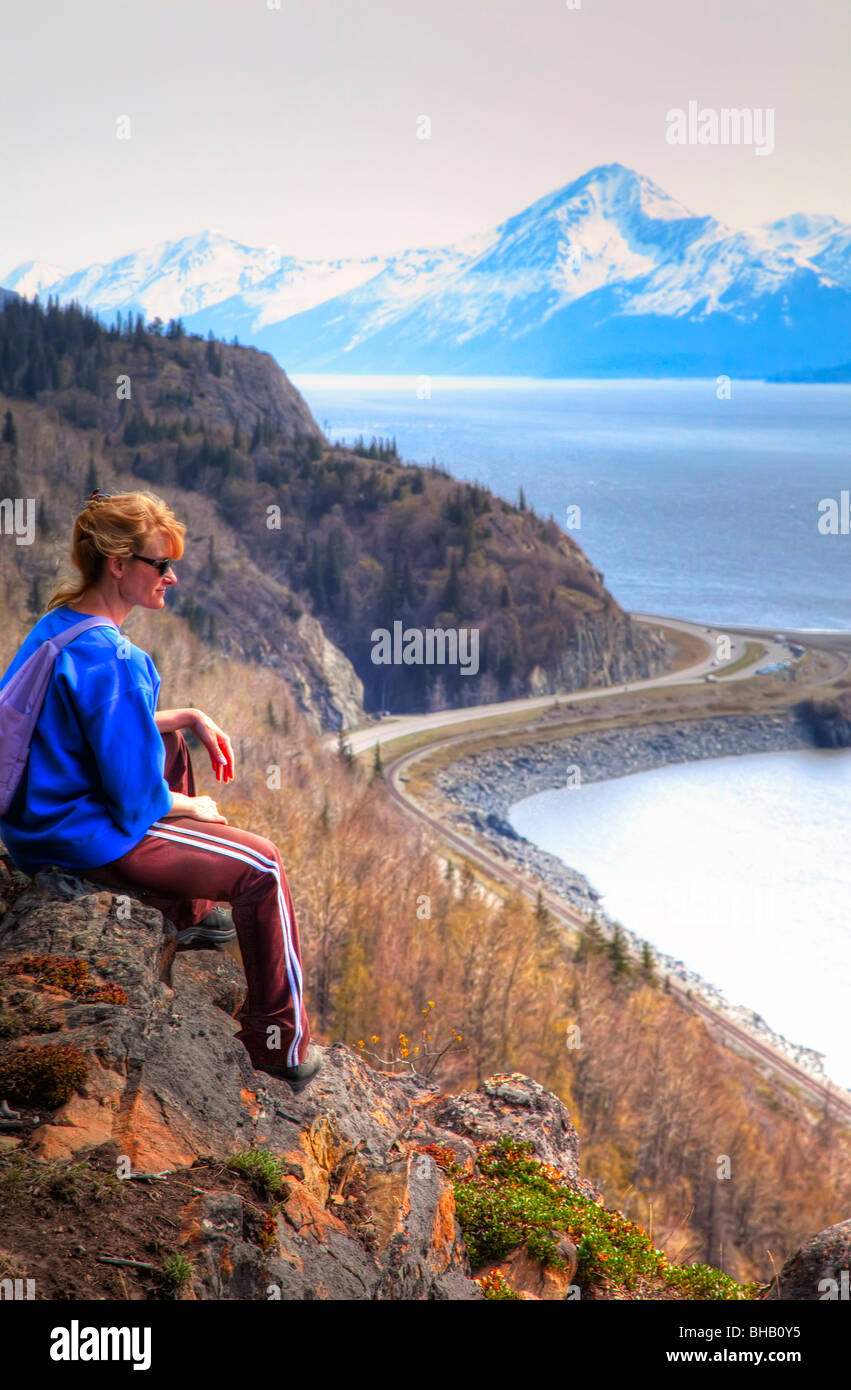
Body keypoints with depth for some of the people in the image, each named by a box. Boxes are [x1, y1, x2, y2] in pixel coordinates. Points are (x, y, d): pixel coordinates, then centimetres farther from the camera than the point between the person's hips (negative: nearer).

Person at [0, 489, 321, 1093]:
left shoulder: (56, 625, 2)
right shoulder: (113, 661, -28)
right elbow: (137, 800, -23)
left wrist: (191, 718, 11)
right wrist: (194, 809, -3)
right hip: (87, 837, -10)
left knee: (171, 745, 35)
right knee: (261, 866, -2)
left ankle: (190, 913, 48)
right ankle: (283, 1043, 10)